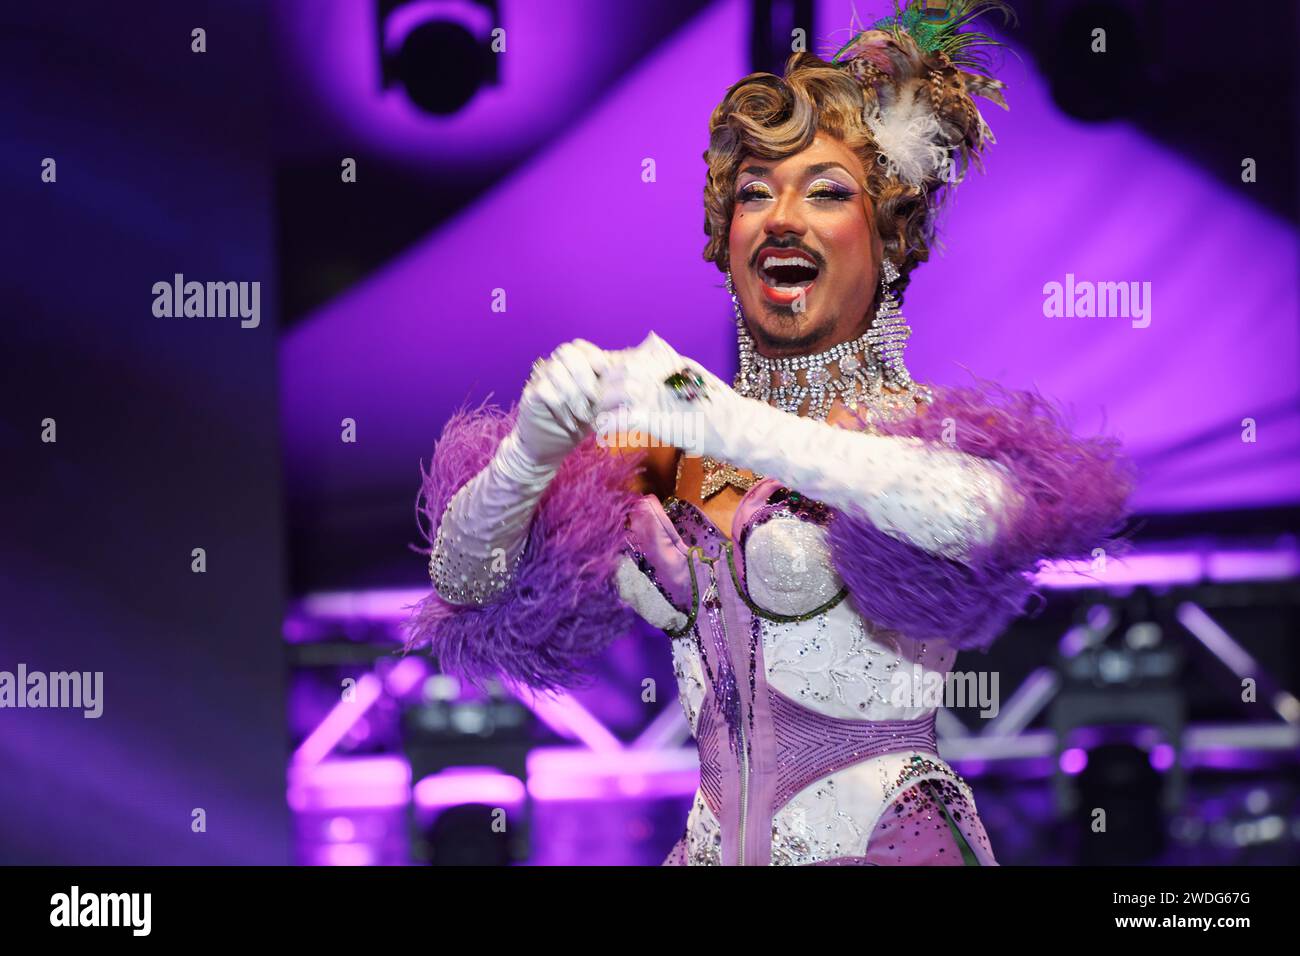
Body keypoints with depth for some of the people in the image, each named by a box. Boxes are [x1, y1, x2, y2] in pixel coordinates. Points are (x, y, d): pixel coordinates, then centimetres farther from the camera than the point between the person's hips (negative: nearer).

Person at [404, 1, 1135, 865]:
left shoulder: (919, 424, -2)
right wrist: (532, 450, -12)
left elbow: (994, 510, -26)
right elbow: (466, 582, 7)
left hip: (884, 842, -4)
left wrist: (739, 429, -29)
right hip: (715, 843, 5)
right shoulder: (670, 446, 10)